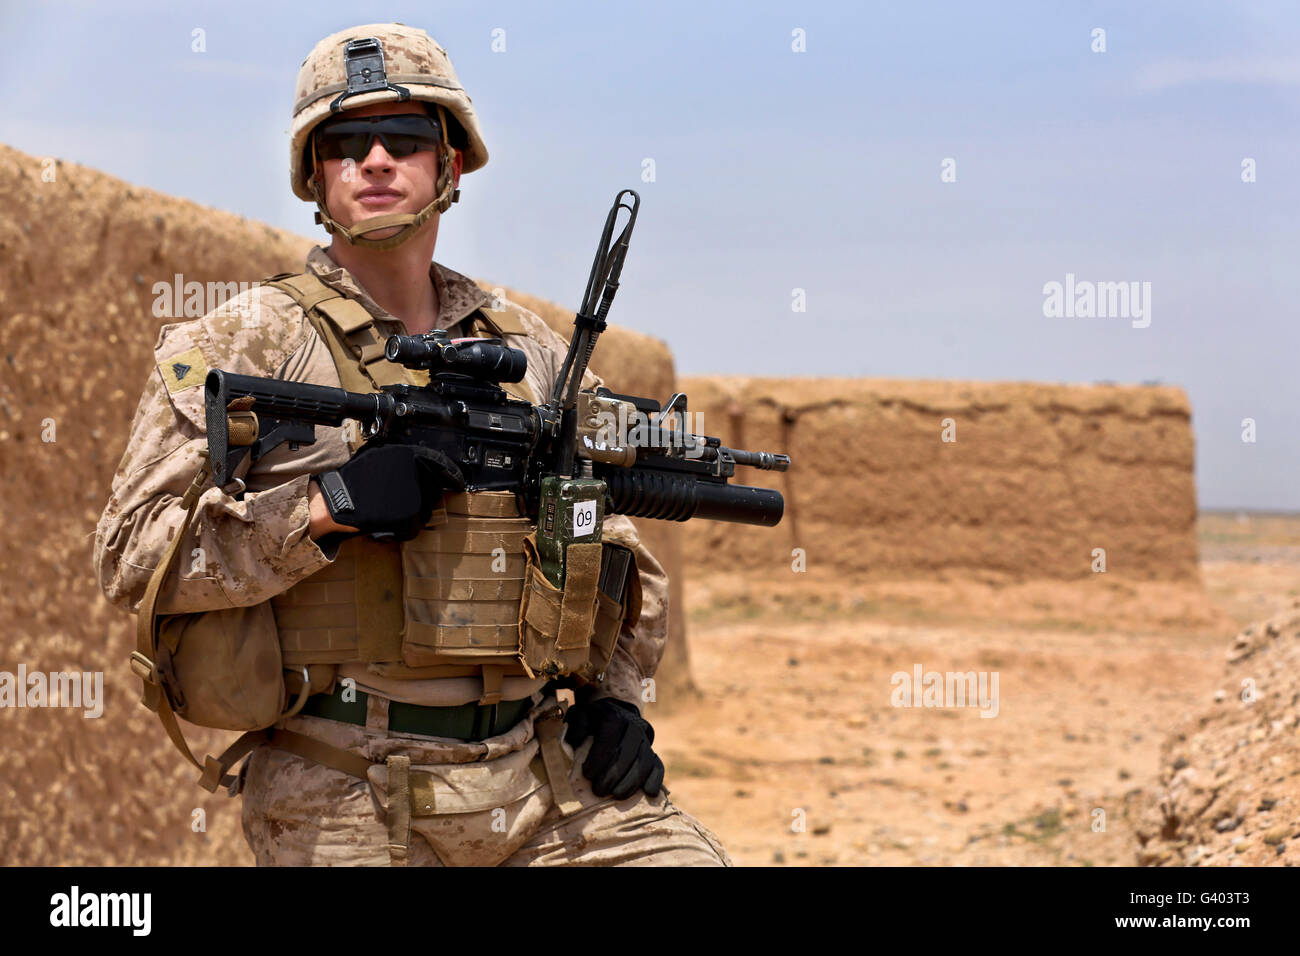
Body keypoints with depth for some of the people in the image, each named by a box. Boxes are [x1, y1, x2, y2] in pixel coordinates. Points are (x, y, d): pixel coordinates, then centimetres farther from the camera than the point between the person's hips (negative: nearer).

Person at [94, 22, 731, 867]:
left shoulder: (532, 352, 13)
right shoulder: (247, 345, 0)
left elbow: (616, 550, 24)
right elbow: (133, 553, -9)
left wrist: (612, 695, 9)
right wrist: (329, 507, -18)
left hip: (540, 769, 4)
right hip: (347, 799, -4)